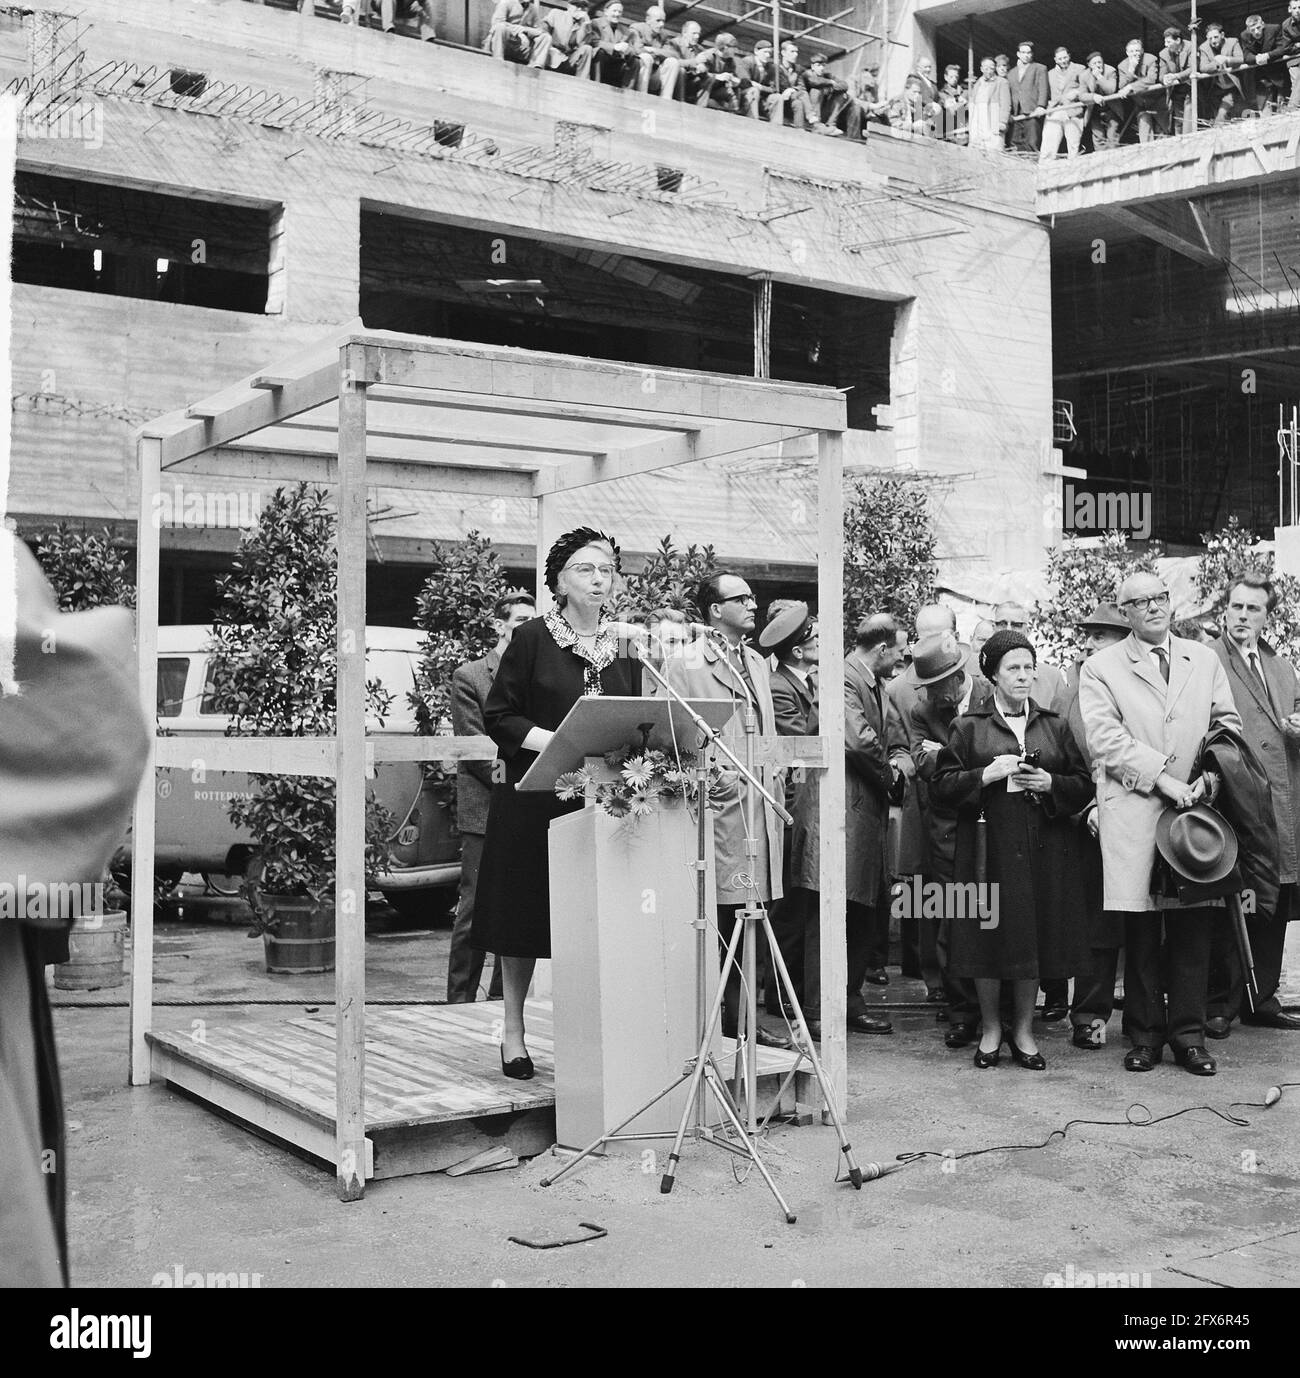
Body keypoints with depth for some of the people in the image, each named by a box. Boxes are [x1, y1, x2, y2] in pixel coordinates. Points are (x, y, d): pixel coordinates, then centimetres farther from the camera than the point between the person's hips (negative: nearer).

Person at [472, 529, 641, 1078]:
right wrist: (553, 740, -18)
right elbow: (498, 717, -5)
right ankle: (513, 1032, 14)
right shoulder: (531, 639, -2)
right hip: (534, 800, -3)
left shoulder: (623, 648, 11)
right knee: (523, 918, 3)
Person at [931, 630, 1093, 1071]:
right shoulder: (970, 726, 4)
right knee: (991, 934, -1)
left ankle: (1023, 1030, 16)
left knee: (1035, 933, 3)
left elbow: (1084, 785, 11)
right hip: (989, 847, -2)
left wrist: (1050, 783, -7)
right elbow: (941, 785, 1)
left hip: (1043, 849, 2)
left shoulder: (1054, 726, 12)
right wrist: (986, 775, -13)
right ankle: (990, 1028, 15)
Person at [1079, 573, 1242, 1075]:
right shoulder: (1100, 668, 4)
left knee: (1193, 924, 2)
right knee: (1140, 927, 0)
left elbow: (1228, 723, 18)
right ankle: (1144, 1034, 10)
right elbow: (1107, 740, -6)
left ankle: (1188, 1033, 11)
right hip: (1133, 812, -3)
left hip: (1196, 808, 3)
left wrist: (1211, 774, -1)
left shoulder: (1205, 660, 16)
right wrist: (1166, 780, -14)